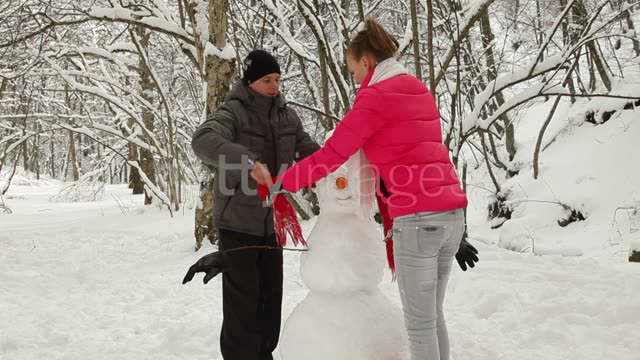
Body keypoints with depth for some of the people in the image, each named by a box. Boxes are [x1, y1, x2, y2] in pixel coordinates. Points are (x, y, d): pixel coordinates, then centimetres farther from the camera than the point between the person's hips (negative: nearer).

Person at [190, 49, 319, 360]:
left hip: (271, 220, 6)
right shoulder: (233, 112, -14)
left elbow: (308, 150, 10)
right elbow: (203, 141, -33)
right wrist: (249, 161, -46)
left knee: (270, 295, 14)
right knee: (243, 299, -4)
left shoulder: (286, 115, 6)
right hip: (238, 221, -6)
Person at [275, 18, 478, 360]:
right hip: (451, 211, 8)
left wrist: (283, 181, 8)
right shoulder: (419, 92, 18)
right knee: (433, 313, 19)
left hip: (418, 218, -8)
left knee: (418, 321, 4)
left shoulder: (374, 96, -6)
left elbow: (330, 156, -4)